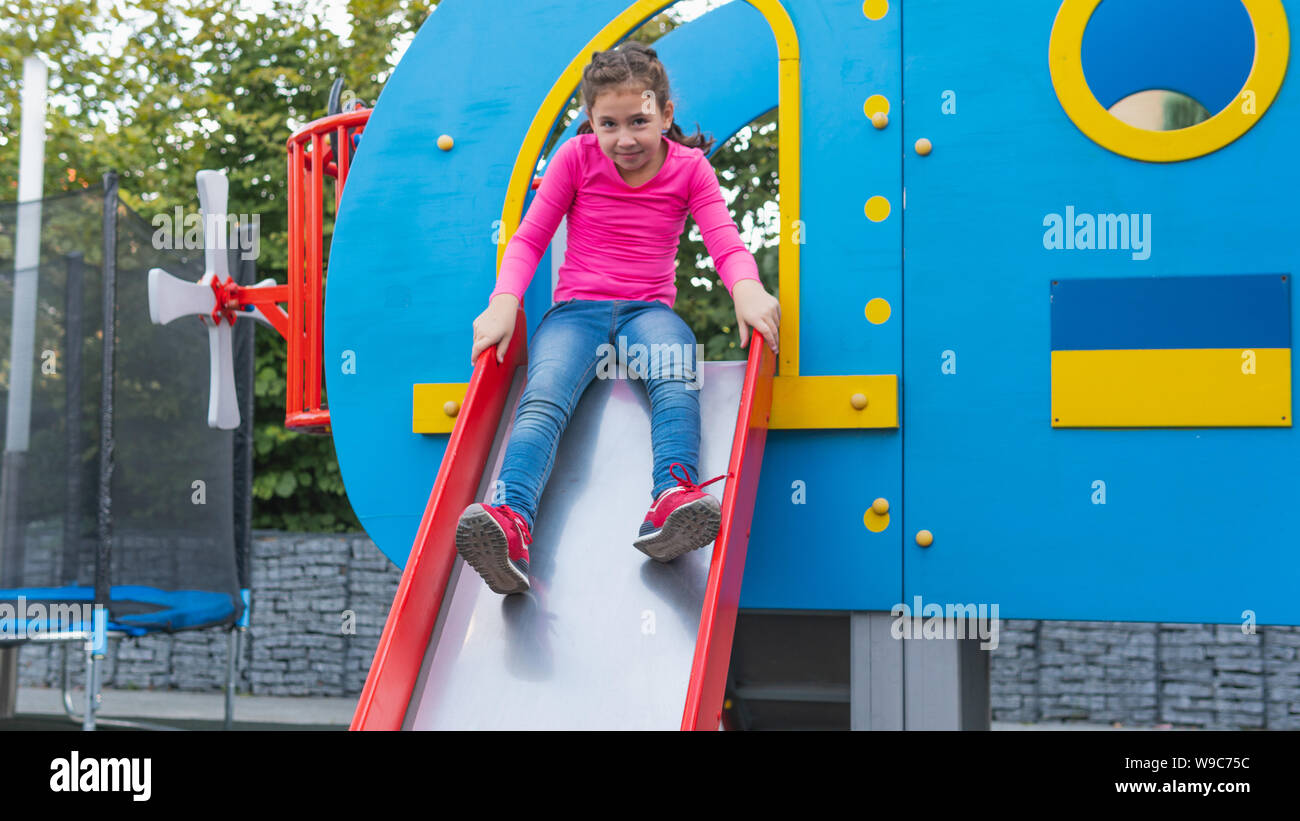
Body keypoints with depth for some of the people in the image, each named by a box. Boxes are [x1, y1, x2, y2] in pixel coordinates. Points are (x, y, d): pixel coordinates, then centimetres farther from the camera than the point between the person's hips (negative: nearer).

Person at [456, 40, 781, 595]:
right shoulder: (576, 157, 7)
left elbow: (724, 241, -4)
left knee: (677, 376, -36)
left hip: (648, 311, 1)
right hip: (576, 310, 0)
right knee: (544, 397, -32)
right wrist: (505, 301, -14)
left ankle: (672, 498, -58)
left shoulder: (689, 168, 7)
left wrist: (746, 289, -28)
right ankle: (511, 524, -56)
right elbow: (529, 238, 6)